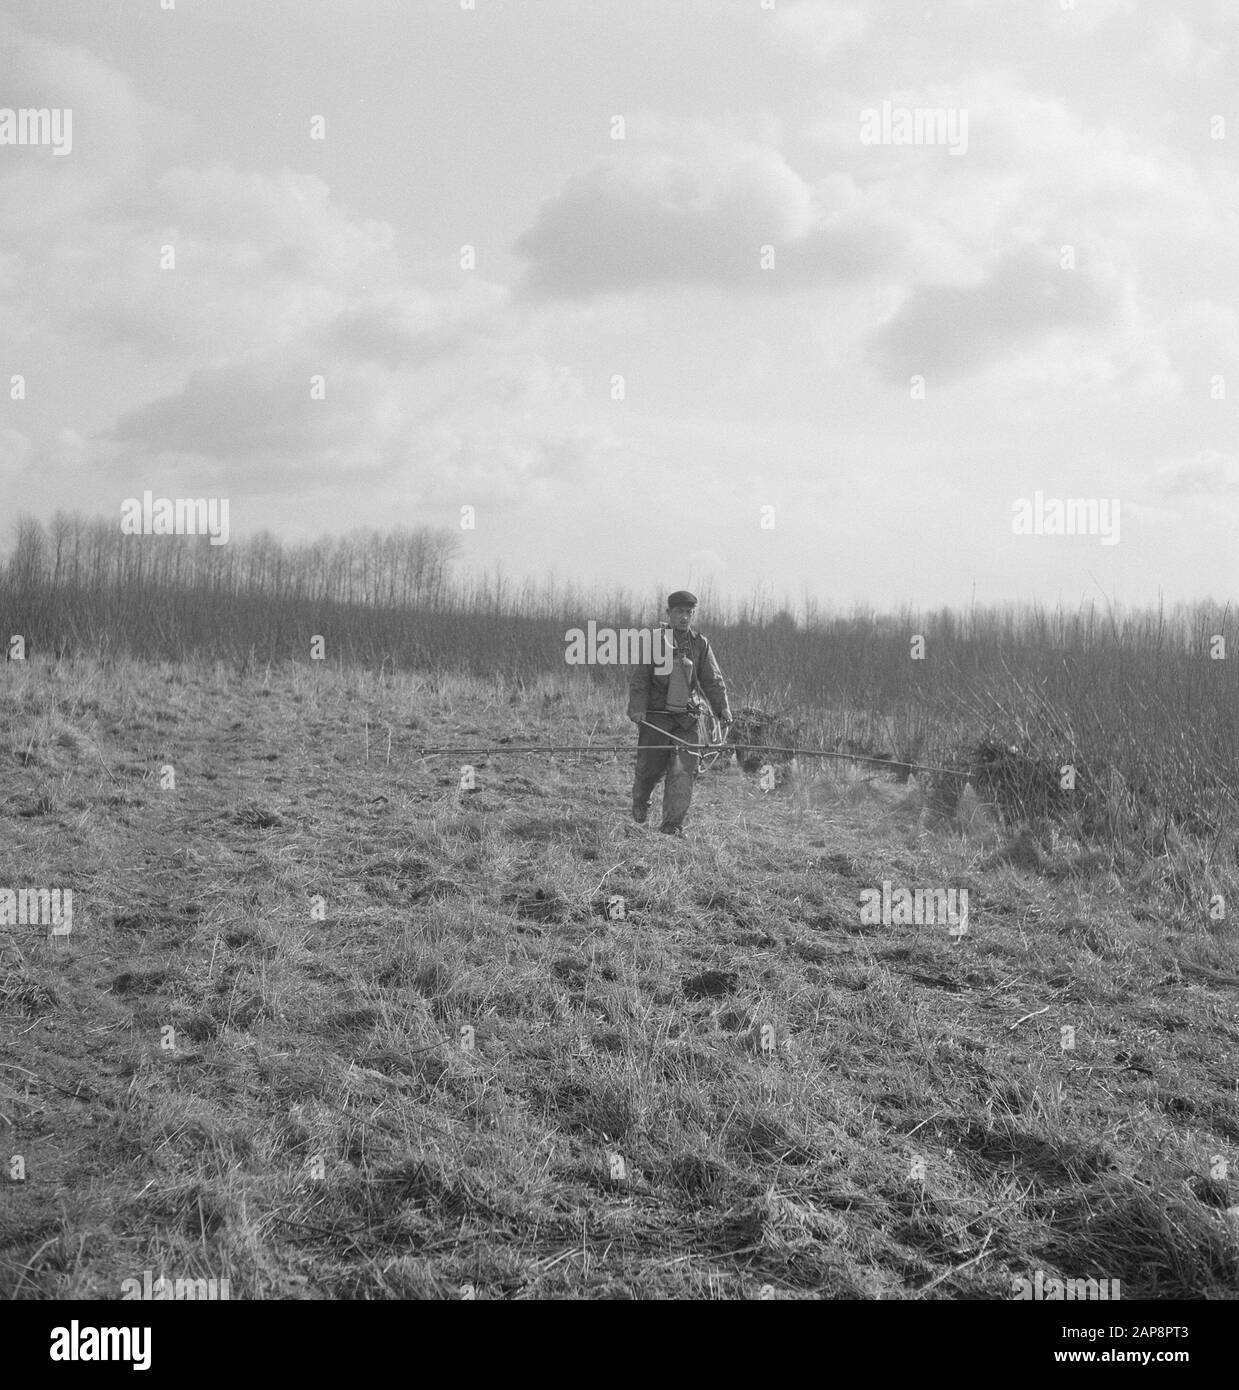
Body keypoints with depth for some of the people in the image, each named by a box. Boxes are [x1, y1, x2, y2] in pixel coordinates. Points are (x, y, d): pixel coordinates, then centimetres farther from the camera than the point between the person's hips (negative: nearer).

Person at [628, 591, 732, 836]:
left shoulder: (700, 644, 7)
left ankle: (673, 824, -5)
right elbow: (639, 679, -6)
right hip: (656, 717, -2)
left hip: (686, 718, 2)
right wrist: (637, 709, -17)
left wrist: (723, 710, -3)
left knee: (683, 771, -7)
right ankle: (639, 803, 35)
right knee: (650, 767, 4)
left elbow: (713, 681, 7)